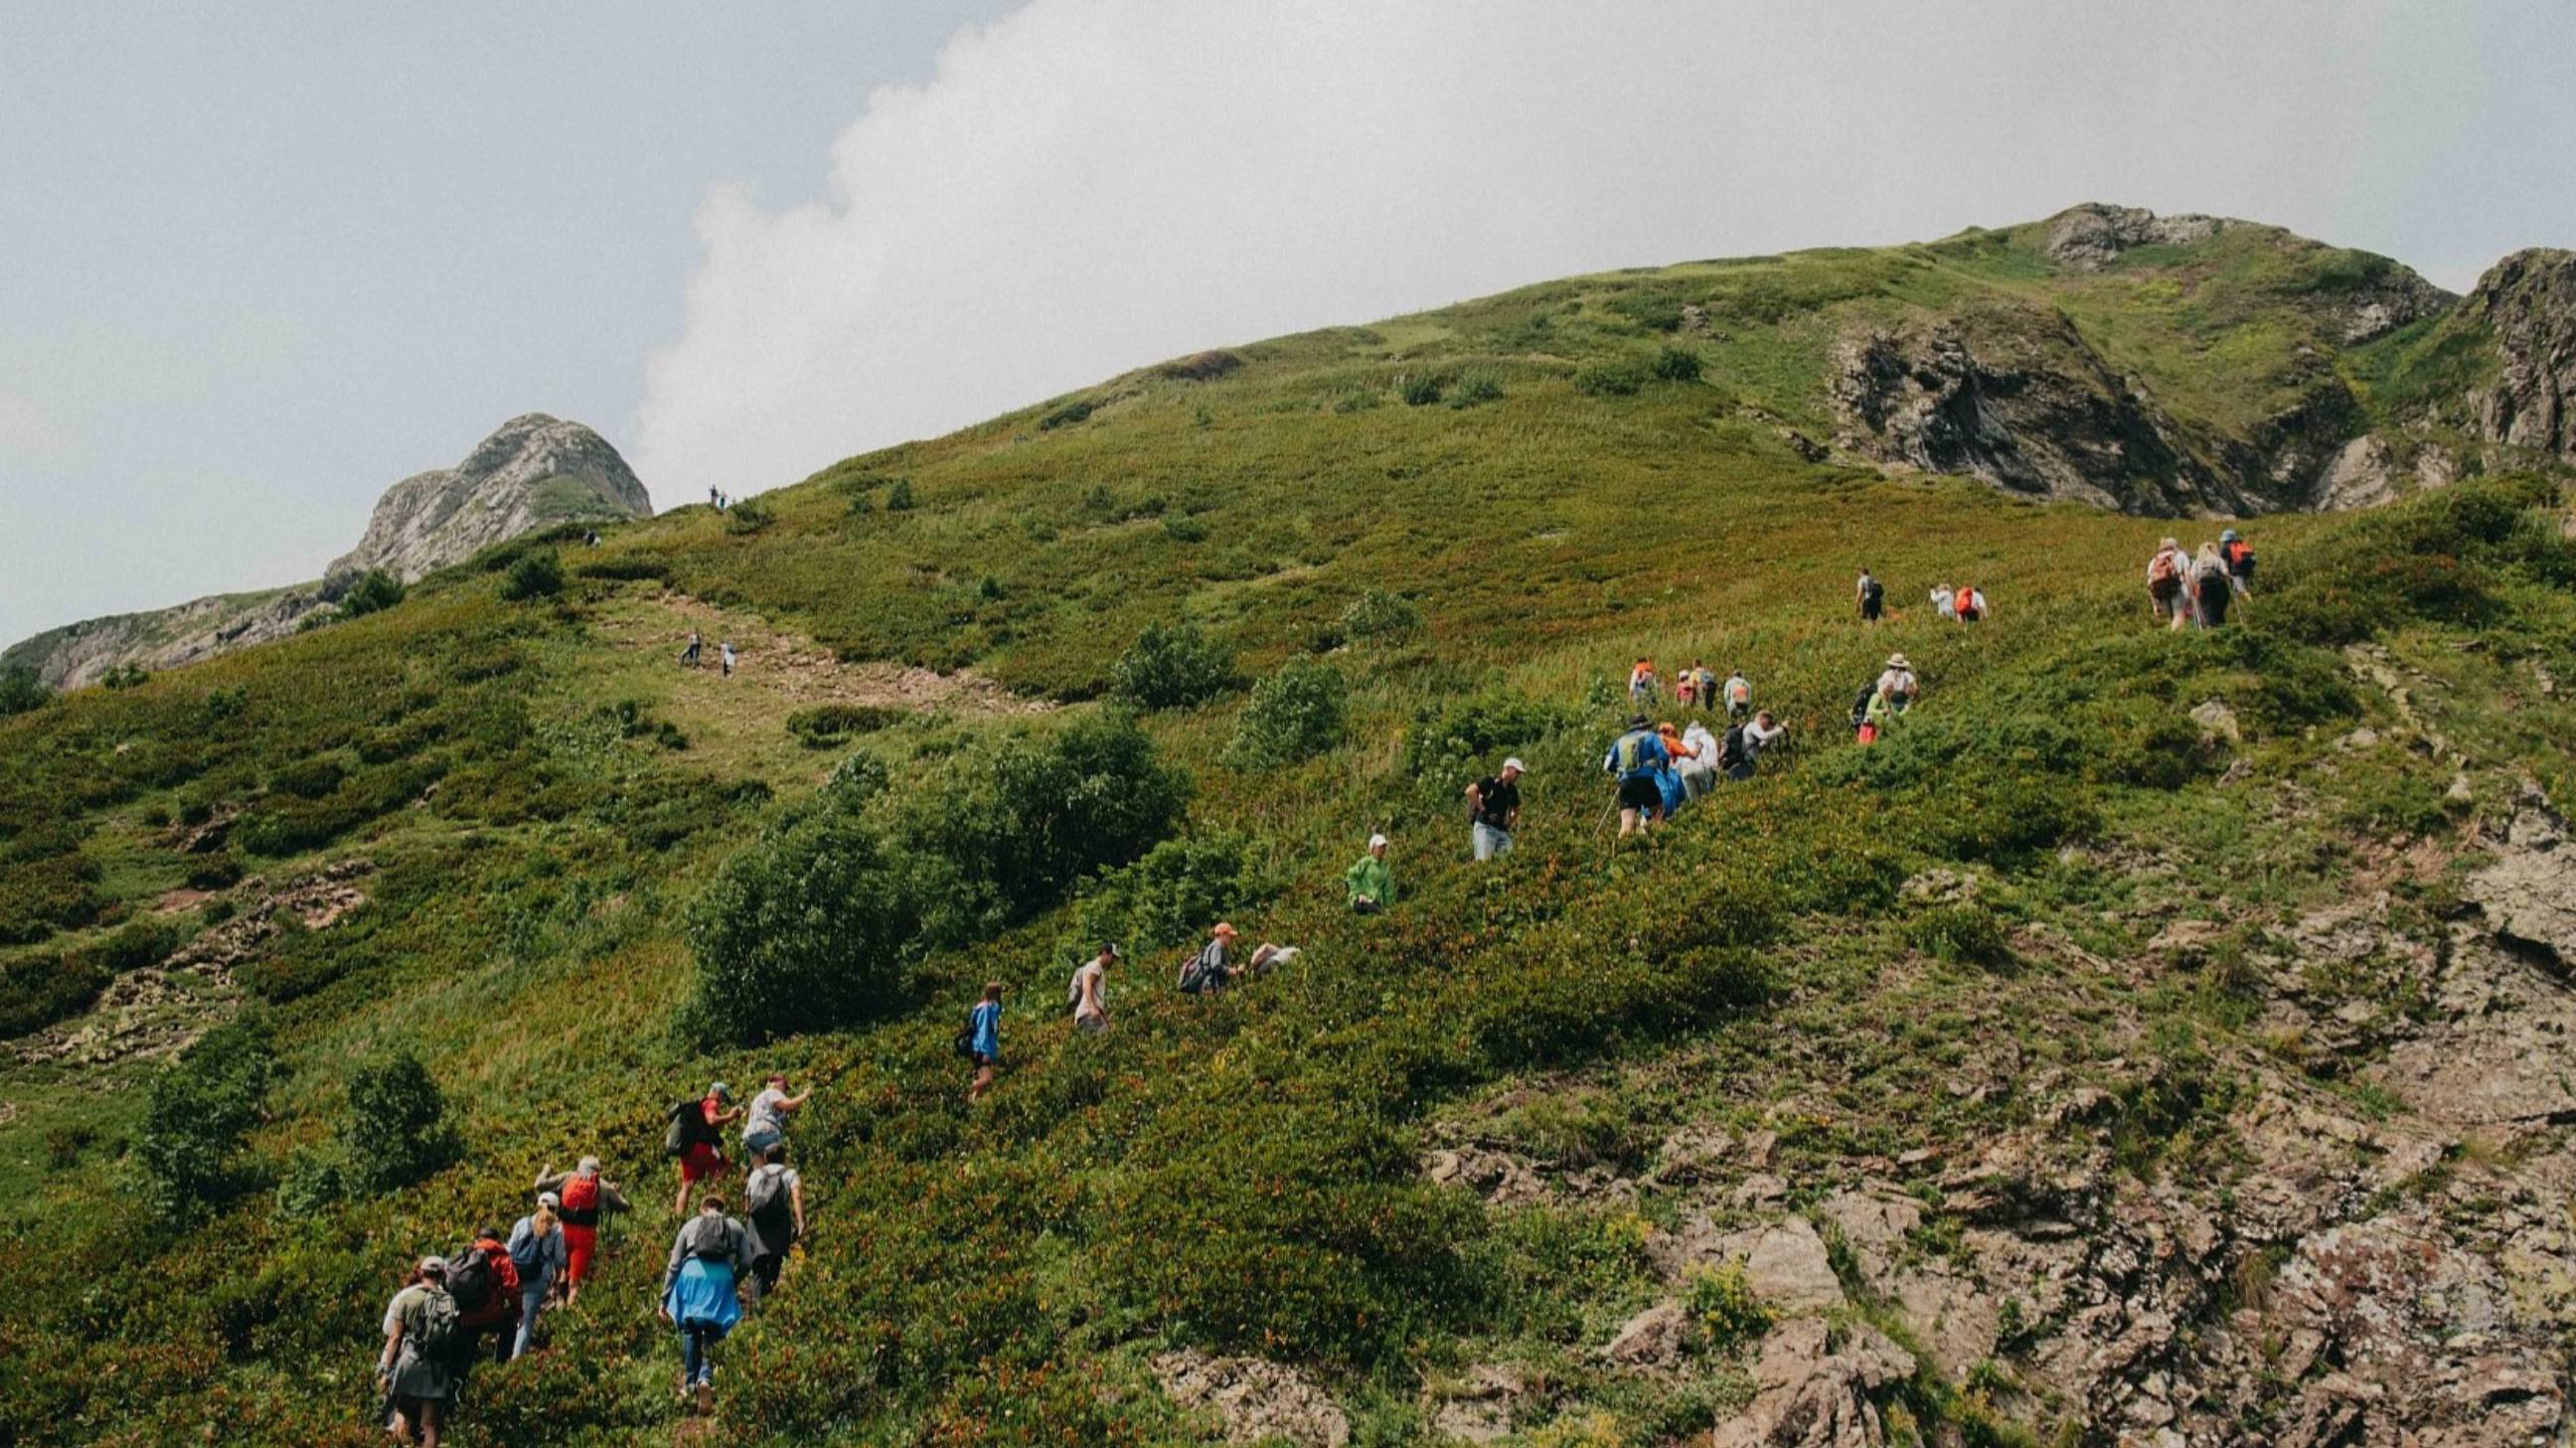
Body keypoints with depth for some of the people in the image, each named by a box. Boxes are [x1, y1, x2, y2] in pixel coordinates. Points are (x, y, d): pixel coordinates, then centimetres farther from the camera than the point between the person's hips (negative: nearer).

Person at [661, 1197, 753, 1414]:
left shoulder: (690, 1225, 20)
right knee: (712, 1333, 6)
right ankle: (706, 1377, -16)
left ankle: (689, 1383, 15)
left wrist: (665, 1299, 18)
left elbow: (674, 1265, 16)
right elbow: (746, 1262, 9)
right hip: (721, 1277, 0)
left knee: (690, 1331, 16)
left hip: (691, 1275, 0)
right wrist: (732, 1282, 25)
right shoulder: (735, 1226, 20)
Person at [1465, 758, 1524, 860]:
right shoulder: (1490, 781, -3)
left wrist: (1511, 822, 15)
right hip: (1485, 827, -7)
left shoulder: (1512, 790, 16)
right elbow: (1470, 791, -14)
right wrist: (1481, 809, -11)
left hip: (1503, 831, 7)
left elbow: (1516, 809, 32)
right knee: (1483, 862, -14)